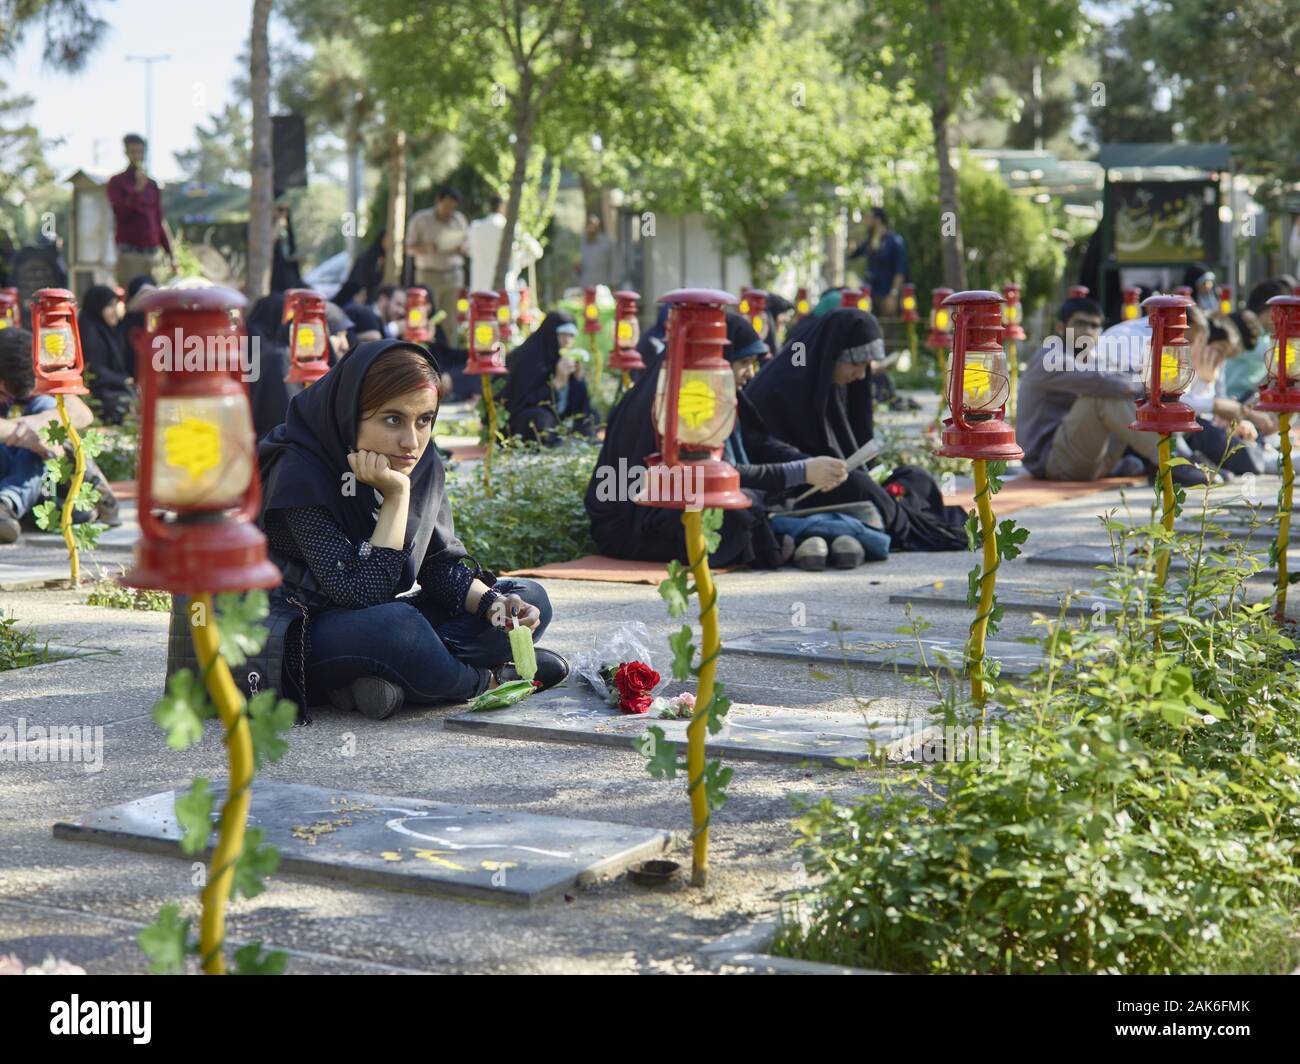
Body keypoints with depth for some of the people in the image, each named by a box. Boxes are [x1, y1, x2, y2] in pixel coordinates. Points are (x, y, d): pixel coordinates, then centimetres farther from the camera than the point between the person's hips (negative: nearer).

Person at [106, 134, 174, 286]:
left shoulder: (152, 184, 17)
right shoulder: (117, 182, 5)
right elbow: (120, 212, -7)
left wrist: (169, 253, 14)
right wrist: (137, 190, -18)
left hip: (152, 251, 4)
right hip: (129, 251, -4)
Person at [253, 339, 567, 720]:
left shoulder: (423, 464, -2)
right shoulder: (301, 475, -22)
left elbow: (441, 564, 3)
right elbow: (362, 593, -27)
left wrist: (492, 602, -17)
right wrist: (396, 497, -29)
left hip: (376, 626, 8)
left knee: (531, 600, -2)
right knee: (395, 625, -40)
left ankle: (388, 681, -20)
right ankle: (486, 681, -10)